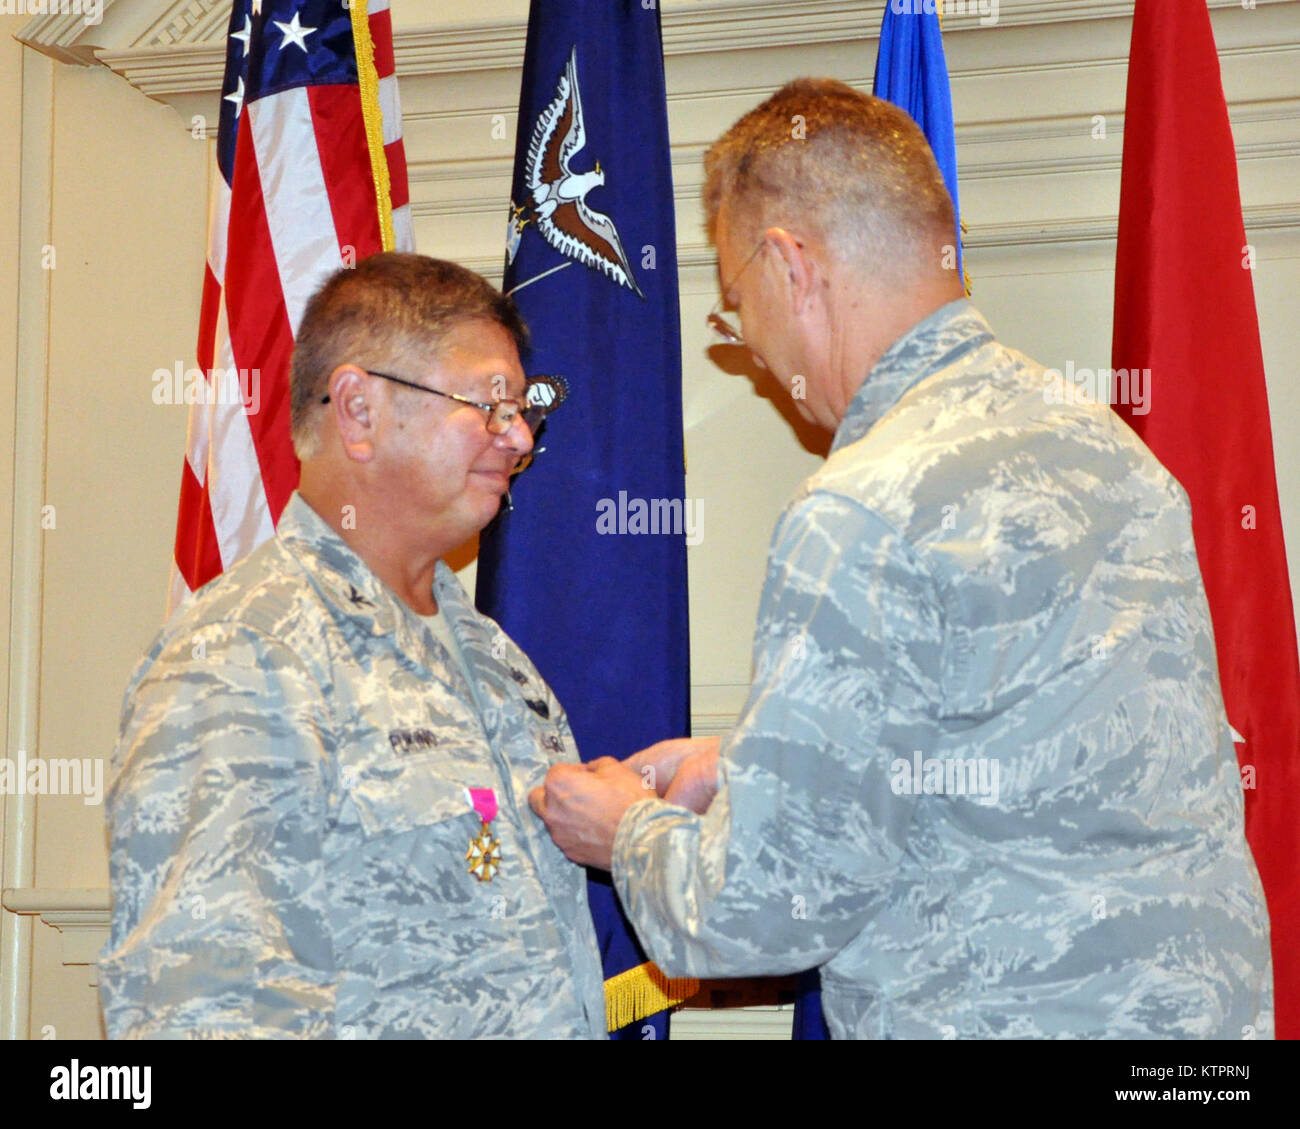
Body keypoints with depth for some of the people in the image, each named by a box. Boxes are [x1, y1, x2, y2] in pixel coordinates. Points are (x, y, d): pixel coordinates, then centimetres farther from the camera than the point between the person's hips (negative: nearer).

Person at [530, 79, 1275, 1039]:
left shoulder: (862, 519, -19)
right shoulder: (1100, 438, 6)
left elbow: (766, 911, -15)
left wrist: (634, 832, 4)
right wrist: (742, 769, 19)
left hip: (1006, 1016, -8)